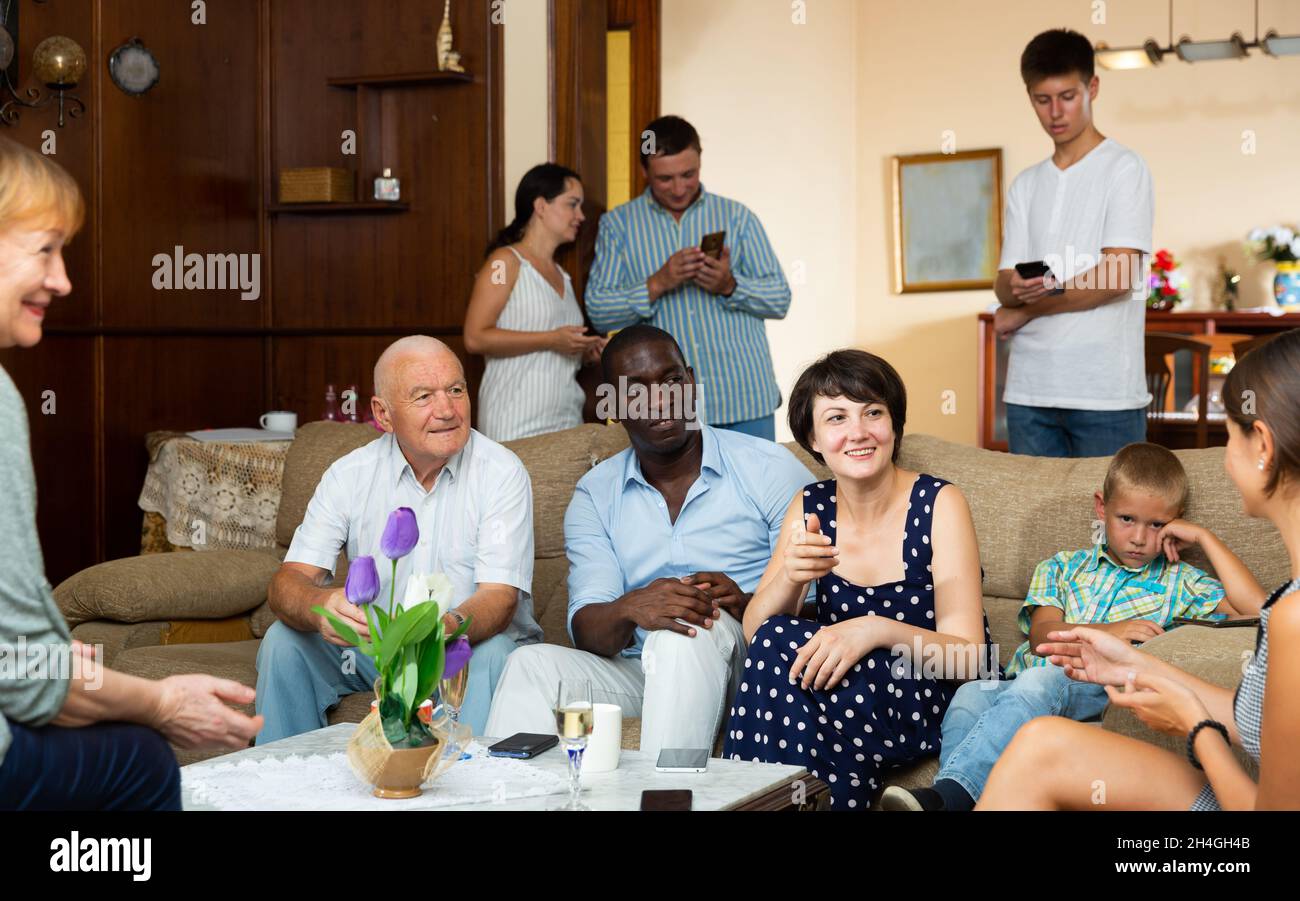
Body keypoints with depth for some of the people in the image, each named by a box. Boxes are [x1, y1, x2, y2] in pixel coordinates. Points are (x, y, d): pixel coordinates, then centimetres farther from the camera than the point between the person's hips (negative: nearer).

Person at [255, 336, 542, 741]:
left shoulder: (502, 474, -11)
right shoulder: (349, 475, -3)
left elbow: (499, 598, -20)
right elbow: (287, 584, -11)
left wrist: (450, 627, -45)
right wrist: (319, 606, -38)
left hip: (470, 646, -3)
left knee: (492, 655, -33)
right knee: (283, 640, -17)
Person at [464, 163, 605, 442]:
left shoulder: (560, 274, 19)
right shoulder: (506, 261, -3)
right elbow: (476, 338, -14)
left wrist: (586, 352, 9)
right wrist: (551, 340, -18)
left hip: (566, 420, 7)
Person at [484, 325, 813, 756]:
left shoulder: (770, 469, 2)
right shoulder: (595, 495, 11)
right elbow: (587, 631, 0)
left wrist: (747, 604, -25)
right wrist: (630, 608, -24)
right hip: (639, 672, 3)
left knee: (688, 631, -35)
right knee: (532, 663, -23)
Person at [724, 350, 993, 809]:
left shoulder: (938, 504, -10)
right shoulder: (809, 507, 3)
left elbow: (969, 656, -14)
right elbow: (754, 630, -2)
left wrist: (877, 630, -31)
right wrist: (790, 577, -23)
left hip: (930, 705, -4)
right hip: (845, 689, 4)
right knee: (775, 641, -26)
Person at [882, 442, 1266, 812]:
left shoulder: (1179, 583, 21)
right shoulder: (1062, 568, 25)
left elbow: (1254, 607, 4)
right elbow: (1042, 635, 7)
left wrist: (1203, 537, 11)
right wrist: (1107, 632, -11)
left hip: (1098, 690, -3)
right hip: (1020, 682, 3)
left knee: (1040, 681, -38)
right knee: (971, 694, -32)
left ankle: (947, 792, -50)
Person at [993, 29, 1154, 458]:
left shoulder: (1124, 169, 0)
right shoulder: (1025, 185, 18)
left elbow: (1118, 278, -10)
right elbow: (1004, 282, 10)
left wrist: (1024, 311, -2)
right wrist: (1015, 288, -15)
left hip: (1105, 390, -5)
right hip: (1029, 389, 5)